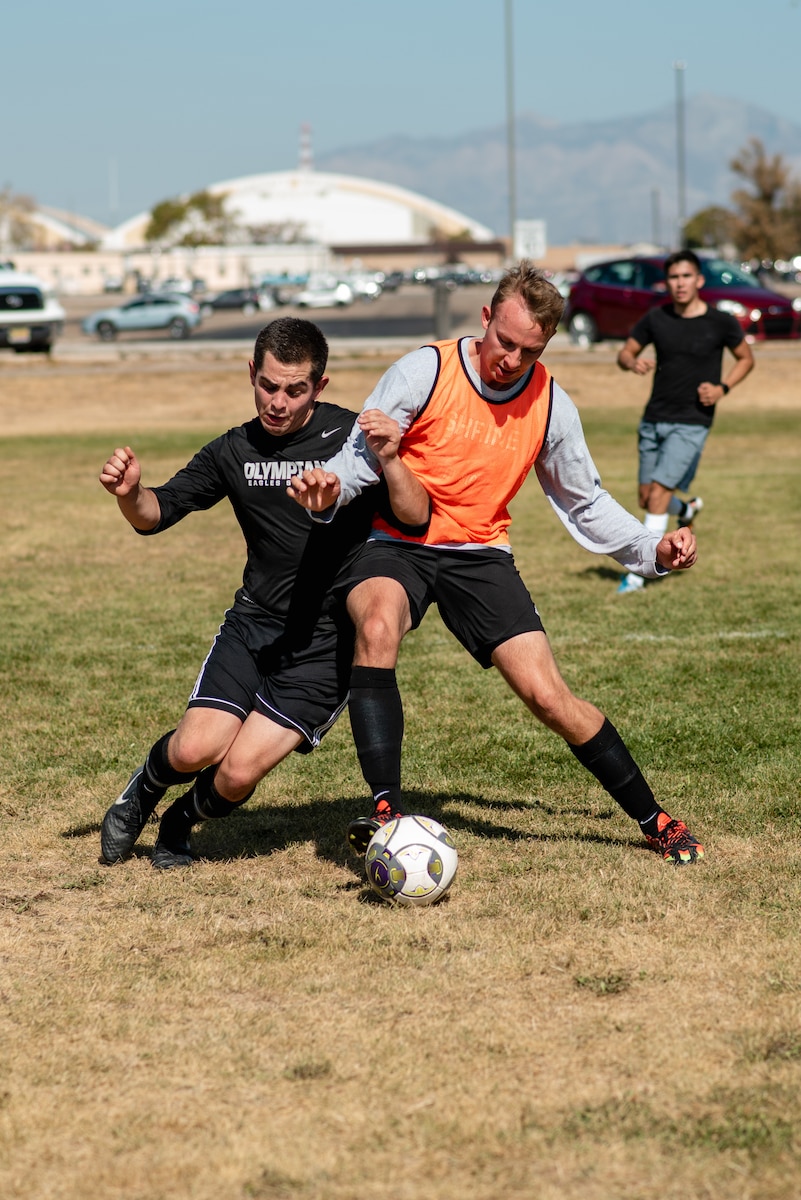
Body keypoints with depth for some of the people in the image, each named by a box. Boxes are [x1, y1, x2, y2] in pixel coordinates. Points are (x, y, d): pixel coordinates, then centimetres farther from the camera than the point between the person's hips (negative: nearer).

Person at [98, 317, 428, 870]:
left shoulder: (349, 436, -7)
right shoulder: (234, 451, 5)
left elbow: (417, 518, -13)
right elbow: (157, 513, 9)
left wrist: (390, 462, -32)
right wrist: (129, 492, -14)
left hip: (327, 642, -3)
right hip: (254, 622, 3)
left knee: (238, 772, -13)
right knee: (194, 750, -15)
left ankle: (181, 823, 22)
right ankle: (142, 793, 21)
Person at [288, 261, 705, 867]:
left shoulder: (552, 406, 0)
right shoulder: (424, 372, -12)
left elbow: (584, 502, 13)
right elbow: (362, 454, -11)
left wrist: (653, 550, 2)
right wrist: (330, 489, -34)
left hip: (479, 555, 2)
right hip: (394, 545, -2)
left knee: (548, 694, -9)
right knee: (378, 626, -36)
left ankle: (654, 819, 9)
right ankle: (386, 808, -37)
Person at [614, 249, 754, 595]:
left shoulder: (721, 323, -6)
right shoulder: (656, 318, 1)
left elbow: (745, 359, 9)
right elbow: (625, 353, 10)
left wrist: (722, 388, -8)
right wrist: (633, 363, -15)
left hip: (691, 423, -4)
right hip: (654, 420, 4)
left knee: (658, 491, -15)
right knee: (646, 498, 9)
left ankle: (638, 573, -10)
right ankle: (687, 509, 43)